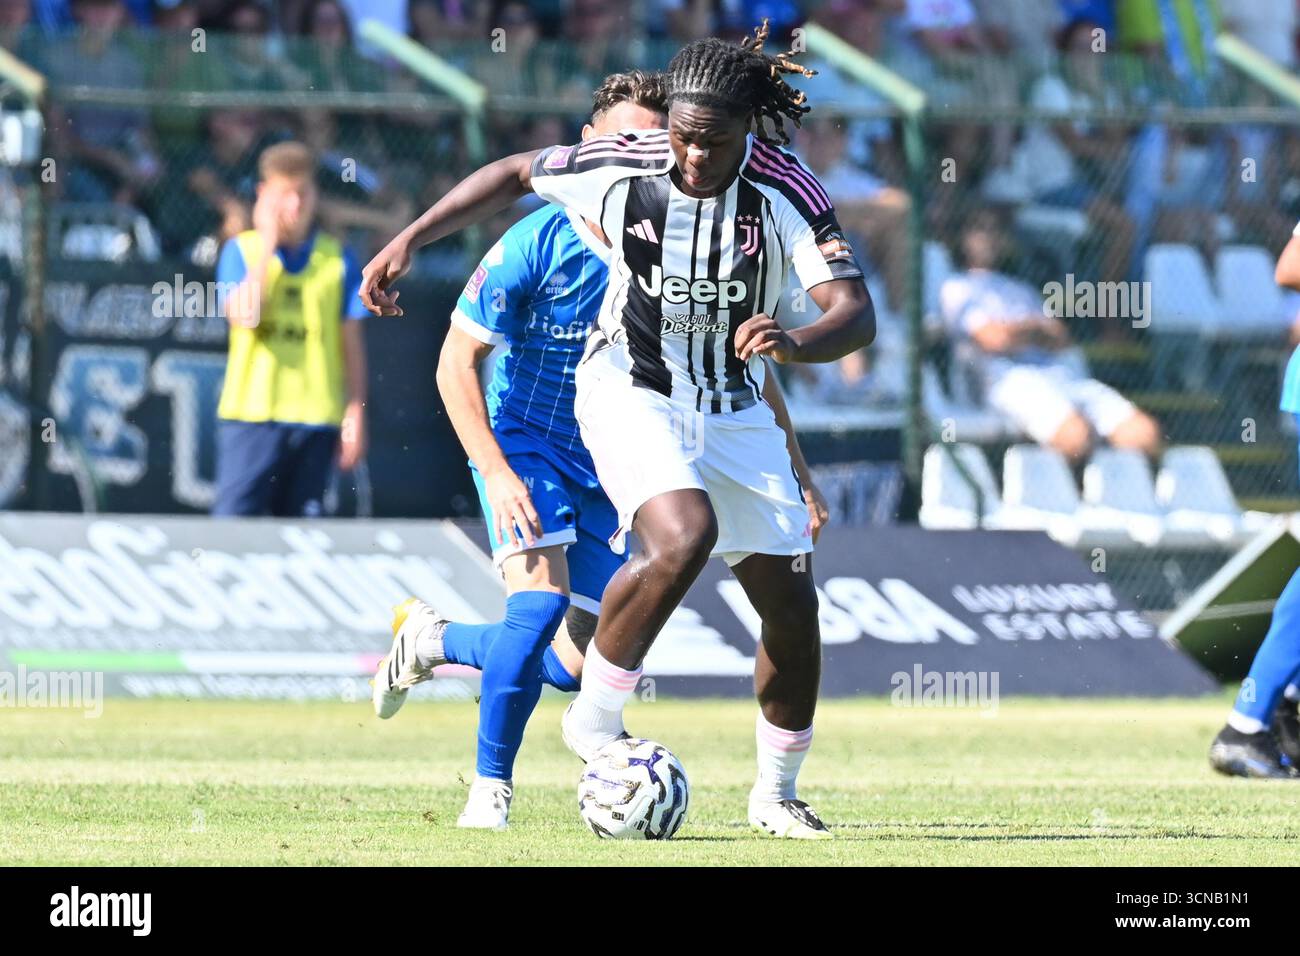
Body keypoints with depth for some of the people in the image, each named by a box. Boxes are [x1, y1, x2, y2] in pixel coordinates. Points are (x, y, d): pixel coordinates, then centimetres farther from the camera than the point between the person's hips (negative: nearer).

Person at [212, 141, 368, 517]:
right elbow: (244, 316, -13)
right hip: (250, 412, -2)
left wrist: (356, 412, 1)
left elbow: (351, 342, 8)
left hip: (316, 418, 2)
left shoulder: (337, 259, 7)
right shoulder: (241, 250, 4)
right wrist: (269, 241, -7)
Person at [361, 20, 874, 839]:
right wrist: (408, 242, -5)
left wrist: (797, 343, -50)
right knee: (684, 536, -31)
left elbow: (856, 314, -28)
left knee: (793, 608, 1)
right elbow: (515, 175, 0)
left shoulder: (788, 193, -20)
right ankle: (594, 719, -13)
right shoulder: (622, 168, -18)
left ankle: (777, 792, 23)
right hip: (631, 393, -3)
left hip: (735, 409, 3)